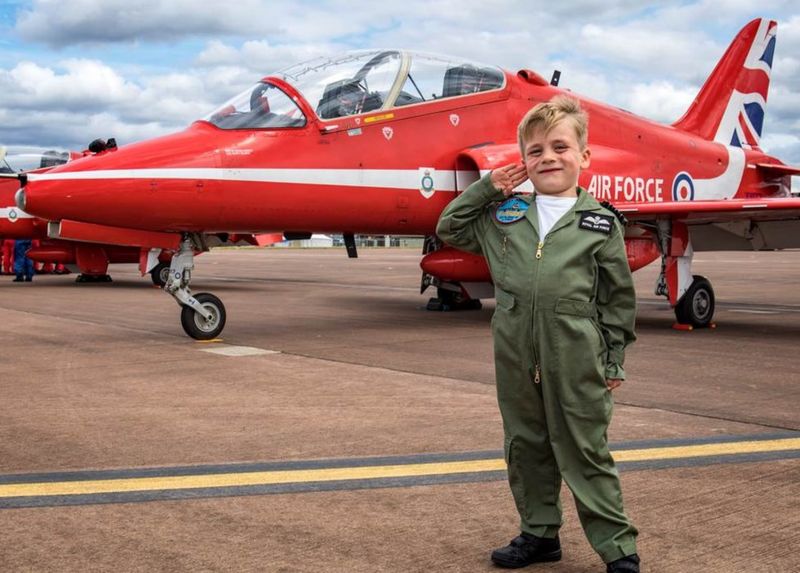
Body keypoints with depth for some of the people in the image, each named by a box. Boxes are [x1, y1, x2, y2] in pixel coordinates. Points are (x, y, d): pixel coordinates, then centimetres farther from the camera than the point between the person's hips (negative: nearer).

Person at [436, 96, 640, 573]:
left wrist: (613, 361, 3)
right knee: (526, 449, 14)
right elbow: (450, 228, 19)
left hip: (576, 360, -4)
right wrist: (485, 188, 7)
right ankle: (539, 534, 30)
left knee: (585, 454, 2)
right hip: (516, 357, 4)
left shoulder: (601, 224, 0)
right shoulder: (503, 215, 8)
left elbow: (619, 298, 3)